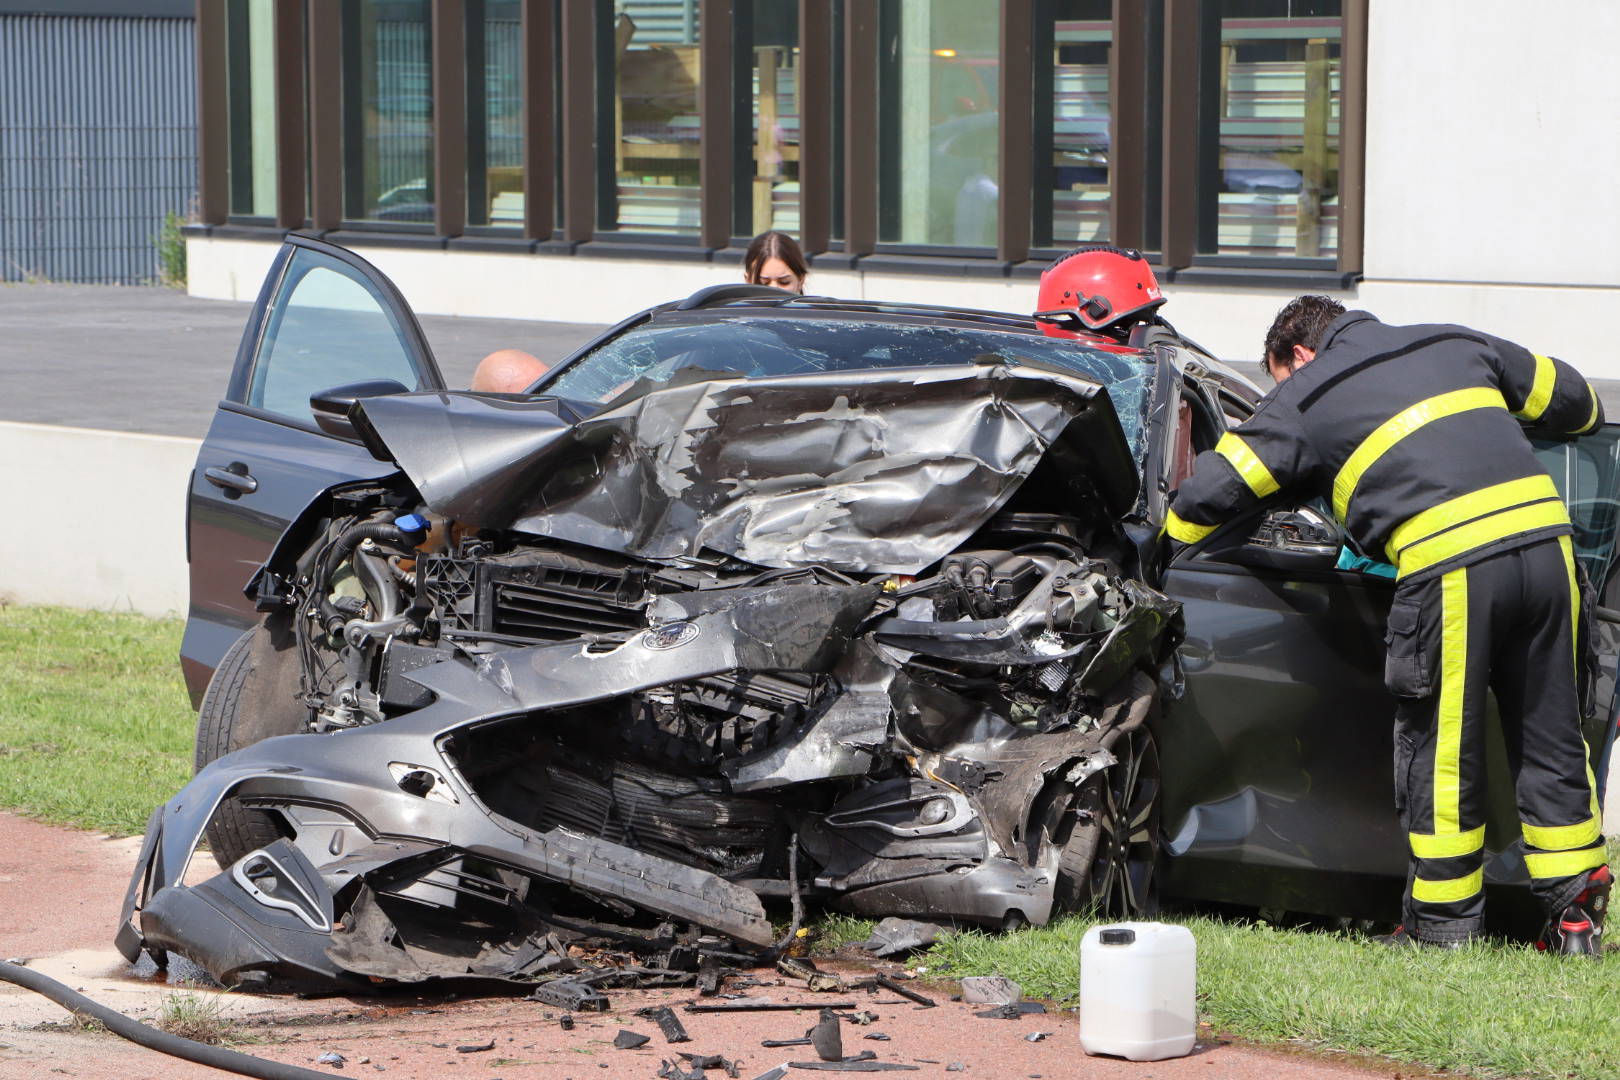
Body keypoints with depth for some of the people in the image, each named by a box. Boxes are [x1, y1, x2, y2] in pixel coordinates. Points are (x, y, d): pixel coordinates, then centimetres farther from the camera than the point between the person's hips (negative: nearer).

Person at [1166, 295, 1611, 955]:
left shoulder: (1306, 398, 12)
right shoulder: (1455, 345, 26)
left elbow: (1214, 486, 11)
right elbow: (1567, 394, 36)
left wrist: (1168, 545, 29)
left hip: (1449, 567, -5)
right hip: (1545, 538, 5)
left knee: (1441, 753, 7)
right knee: (1551, 744, 13)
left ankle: (1443, 921, 12)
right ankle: (1576, 912, 15)